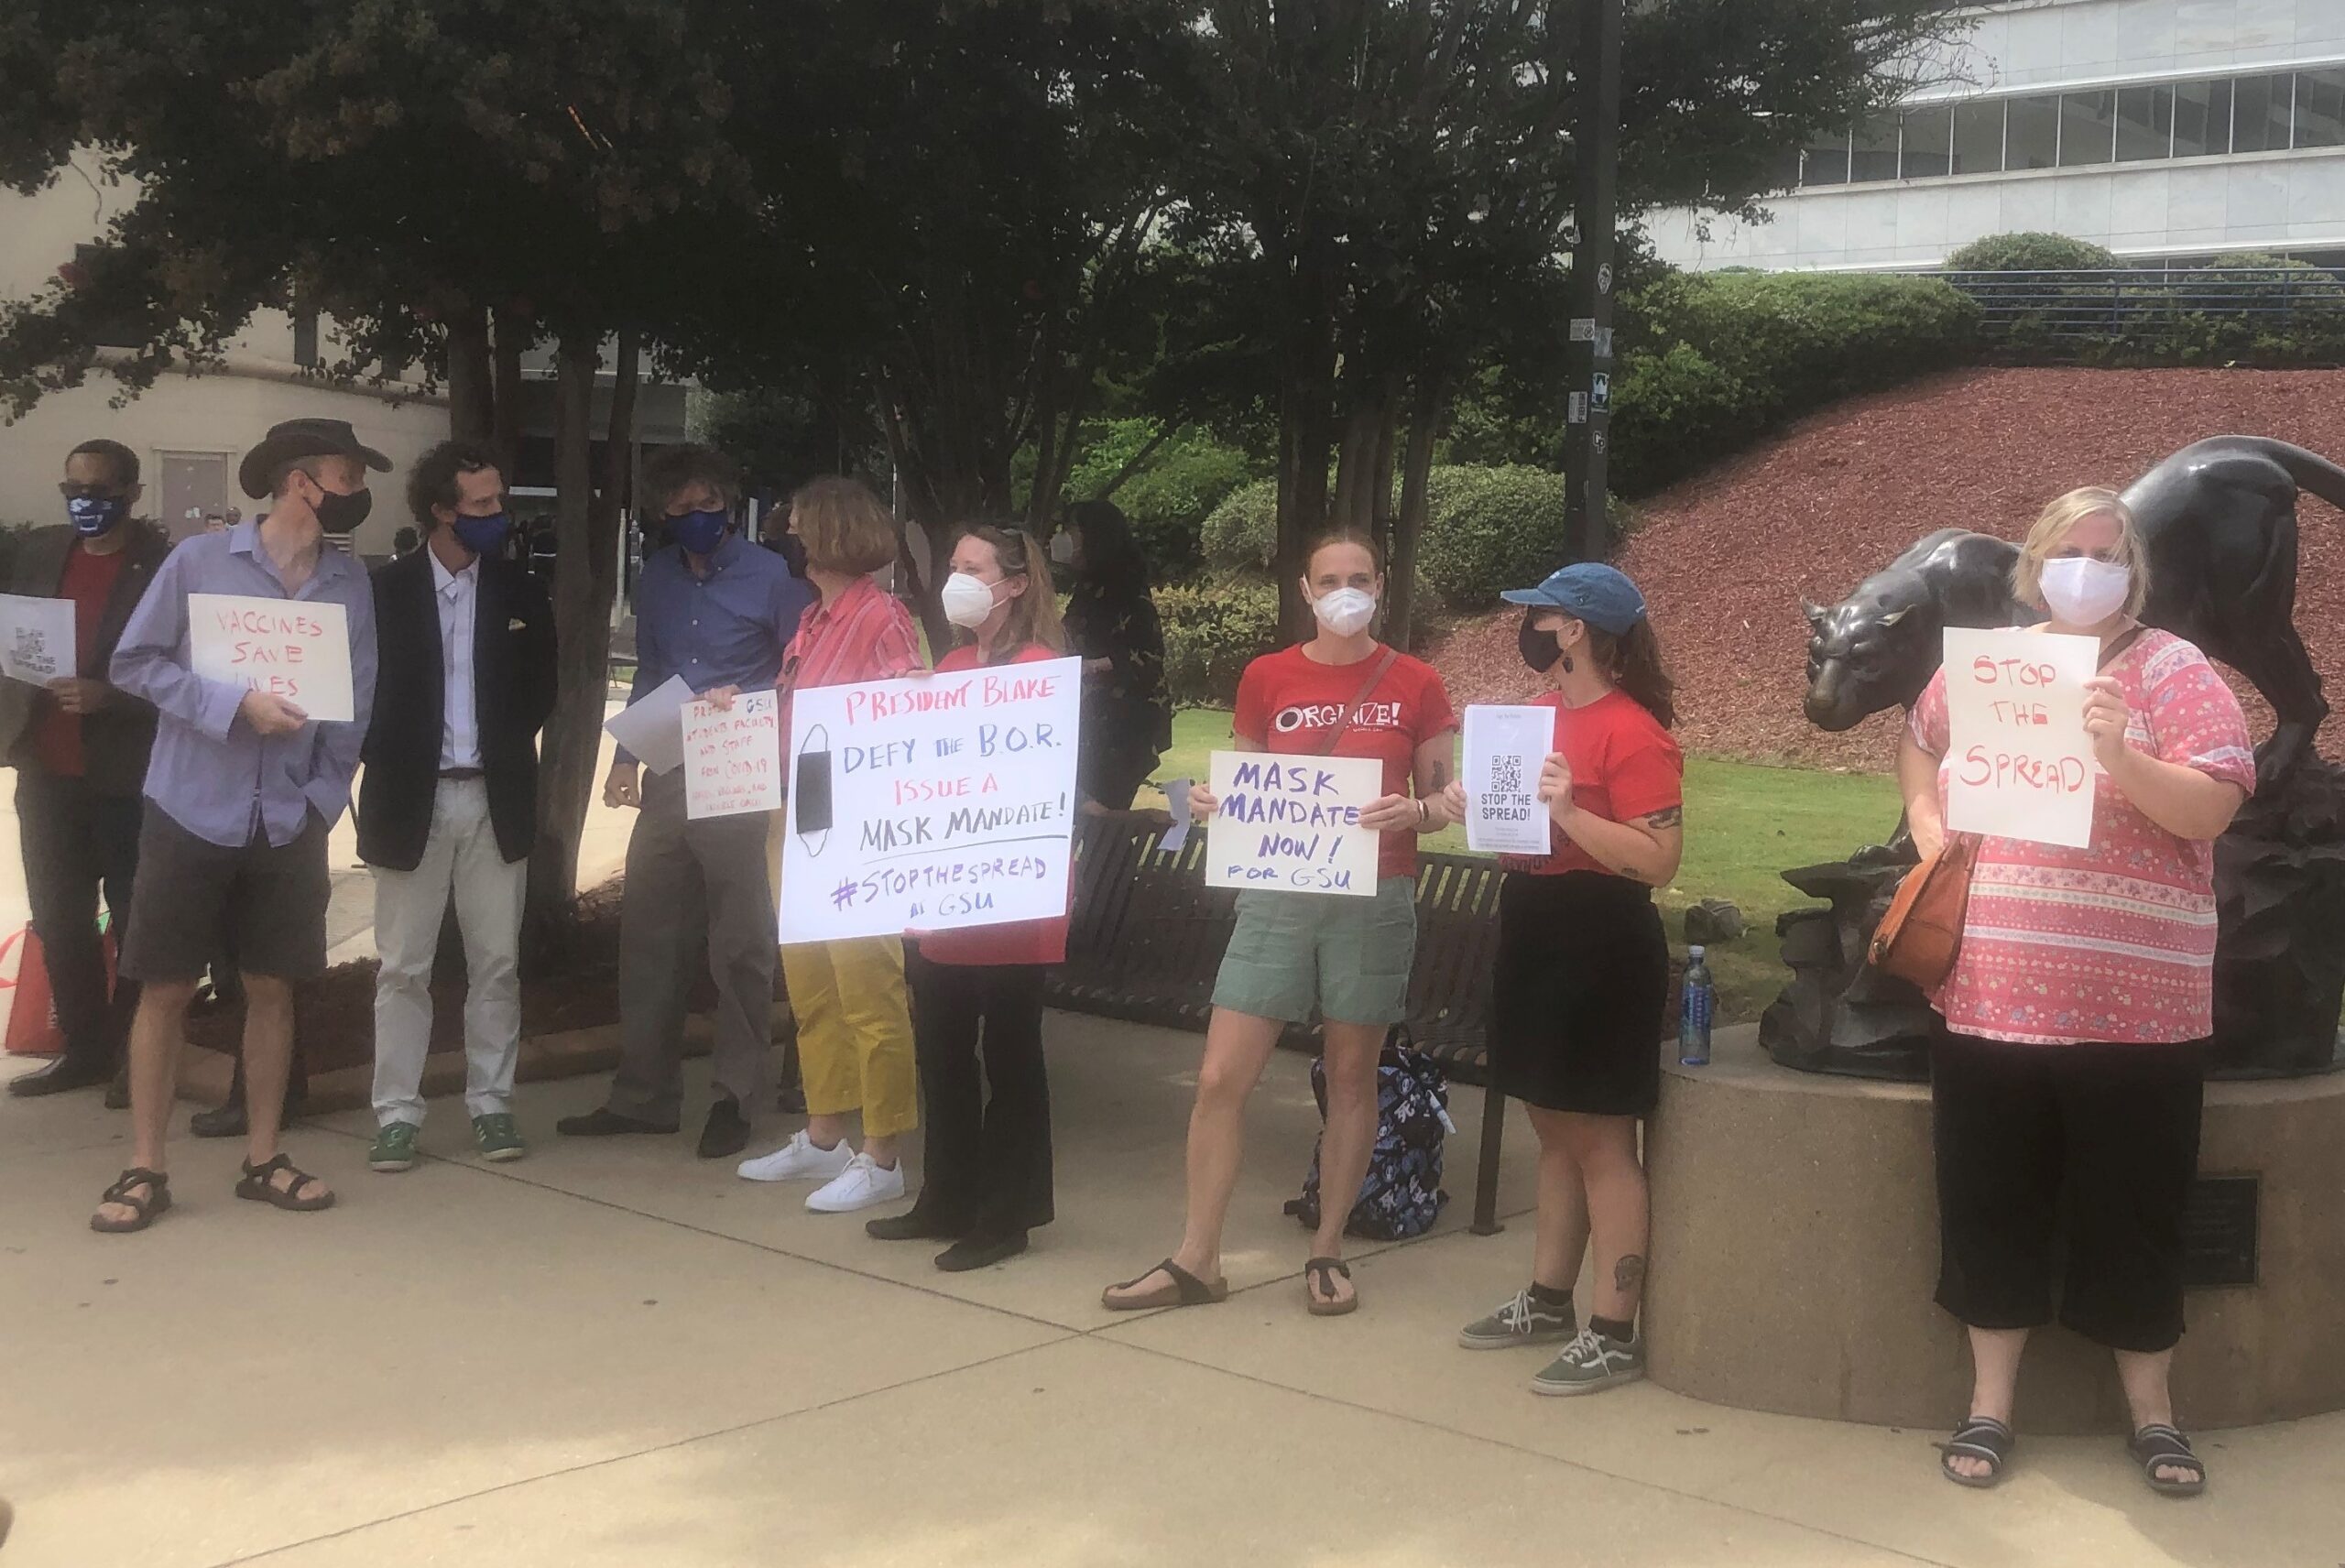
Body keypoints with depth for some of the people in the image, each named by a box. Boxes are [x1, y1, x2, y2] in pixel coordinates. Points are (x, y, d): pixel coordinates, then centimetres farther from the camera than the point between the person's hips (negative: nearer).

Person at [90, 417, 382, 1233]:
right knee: (165, 989, 2)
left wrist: (322, 798, -2)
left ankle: (263, 1159, 19)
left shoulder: (350, 584, 3)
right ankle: (144, 1169, 10)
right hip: (191, 814, -3)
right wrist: (236, 704, -16)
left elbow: (353, 708, 7)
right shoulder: (199, 560, -7)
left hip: (290, 823, 3)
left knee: (272, 988, 8)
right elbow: (133, 663, -6)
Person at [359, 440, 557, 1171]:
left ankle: (491, 1104, 14)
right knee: (403, 967, 2)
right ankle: (396, 1115, 8)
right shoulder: (386, 590, -2)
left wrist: (504, 748, 1)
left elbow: (539, 690, 11)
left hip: (495, 799, 2)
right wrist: (387, 764, -5)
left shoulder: (519, 593, 5)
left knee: (497, 964, 5)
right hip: (413, 800, -2)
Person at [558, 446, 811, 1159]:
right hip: (666, 779, 6)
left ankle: (735, 1099, 10)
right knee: (647, 936, 9)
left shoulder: (770, 576, -6)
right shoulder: (657, 574, 10)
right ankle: (643, 1095, 19)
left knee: (740, 944, 1)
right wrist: (625, 758, 14)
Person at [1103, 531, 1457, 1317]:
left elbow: (1442, 802, 4)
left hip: (1372, 899, -1)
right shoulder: (1266, 678, 5)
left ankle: (1327, 1251, 20)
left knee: (1351, 1077, 7)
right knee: (1220, 1077, -3)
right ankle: (1196, 1259, 8)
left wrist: (1409, 813, -16)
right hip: (1276, 895, 1)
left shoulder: (1415, 685, 2)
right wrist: (1211, 802, -8)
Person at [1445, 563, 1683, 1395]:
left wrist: (1568, 811, -28)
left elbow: (1659, 861, -21)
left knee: (1599, 1140, -4)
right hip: (1532, 933, 9)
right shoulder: (1542, 713, 12)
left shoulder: (1632, 733, -15)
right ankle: (1548, 1301, 27)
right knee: (1555, 1130, 17)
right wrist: (1475, 804, 5)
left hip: (1600, 945, -9)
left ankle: (1614, 1335, 3)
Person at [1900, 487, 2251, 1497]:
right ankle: (1990, 1405, 23)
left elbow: (2211, 809, -12)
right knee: (1991, 1207, 10)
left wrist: (2121, 756, -28)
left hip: (2134, 1007, -3)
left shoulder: (2172, 671, -3)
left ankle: (2151, 1413, 24)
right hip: (1990, 996, 4)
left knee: (2132, 1215, 7)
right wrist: (1929, 833, 9)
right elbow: (1919, 747, 26)